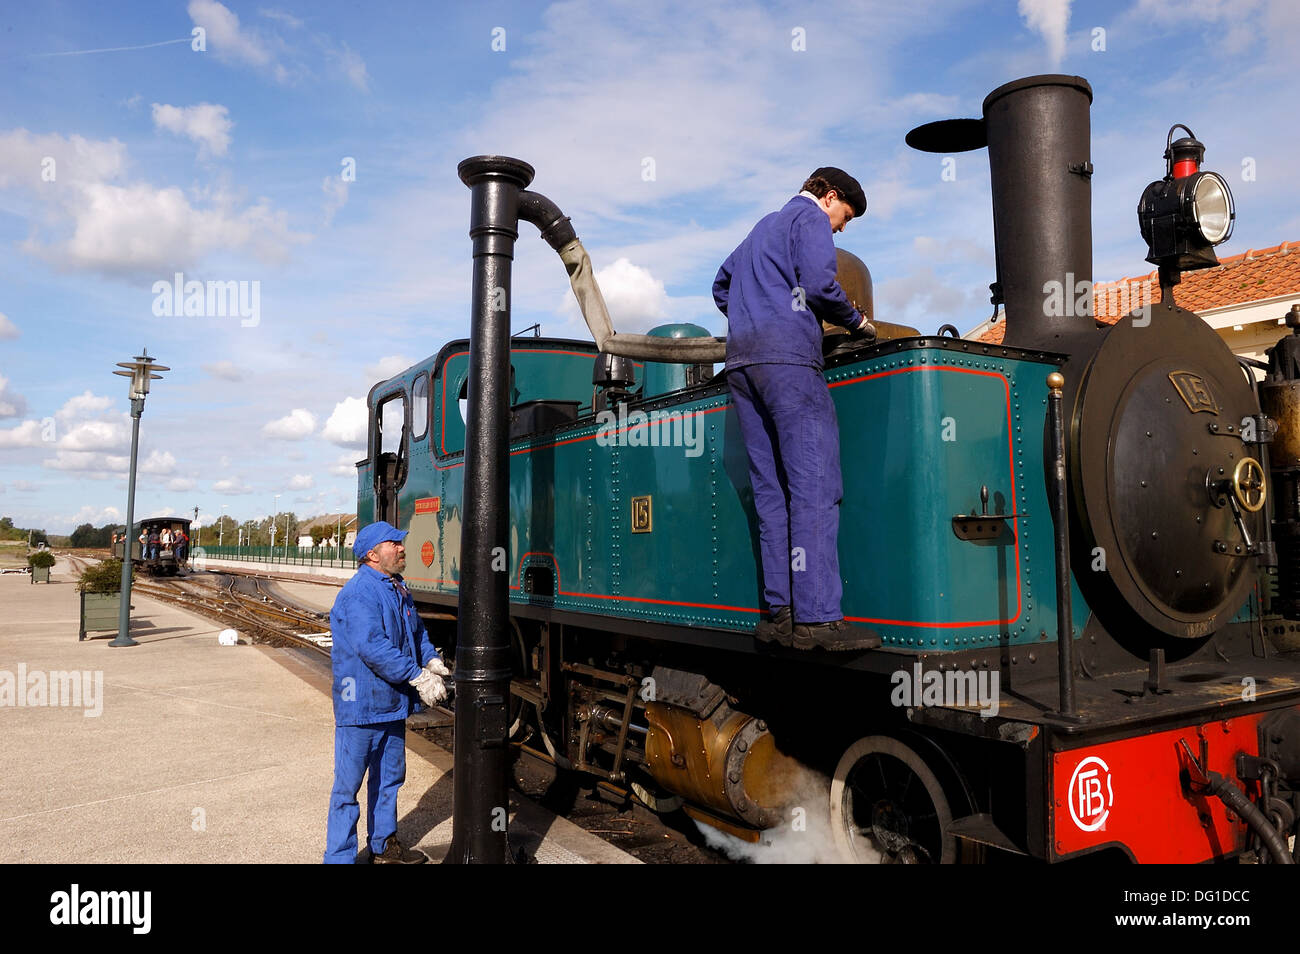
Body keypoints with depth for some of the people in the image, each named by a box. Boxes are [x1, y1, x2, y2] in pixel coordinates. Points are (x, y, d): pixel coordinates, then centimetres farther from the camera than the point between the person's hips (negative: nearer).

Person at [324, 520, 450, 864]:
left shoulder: (398, 590, 10)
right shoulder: (360, 593, -21)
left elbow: (416, 630, 17)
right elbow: (372, 647, -28)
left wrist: (431, 659, -2)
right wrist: (418, 678, -25)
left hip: (392, 703, 10)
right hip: (361, 705, -9)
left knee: (389, 777, 21)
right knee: (349, 784, 3)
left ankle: (384, 845, 37)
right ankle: (339, 856, 16)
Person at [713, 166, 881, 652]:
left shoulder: (763, 226, 31)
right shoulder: (811, 218, 6)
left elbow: (721, 287, 37)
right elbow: (819, 284, -10)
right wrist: (857, 321, 4)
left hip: (740, 358, 9)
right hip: (789, 357, -8)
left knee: (772, 489, 5)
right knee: (815, 486, -12)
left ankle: (780, 612, 3)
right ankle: (816, 619, -17)